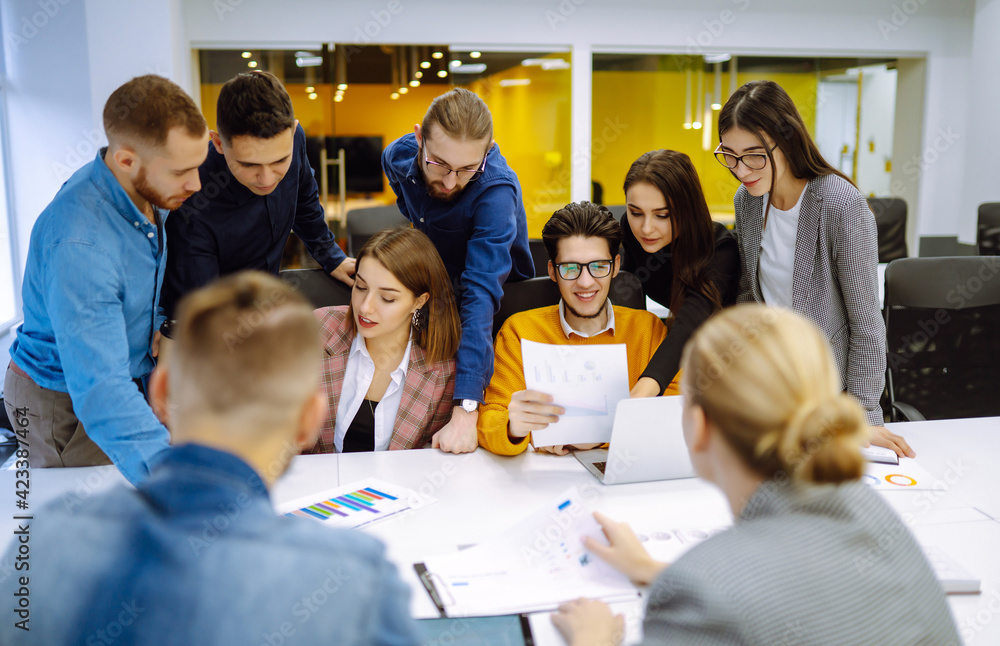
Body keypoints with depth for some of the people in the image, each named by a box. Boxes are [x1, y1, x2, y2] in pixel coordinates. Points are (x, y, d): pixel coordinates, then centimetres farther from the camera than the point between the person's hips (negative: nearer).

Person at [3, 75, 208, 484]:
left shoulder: (149, 190, -9)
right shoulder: (78, 244, -37)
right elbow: (101, 393, -42)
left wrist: (160, 322, -5)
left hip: (130, 376, 7)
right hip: (63, 402, -7)